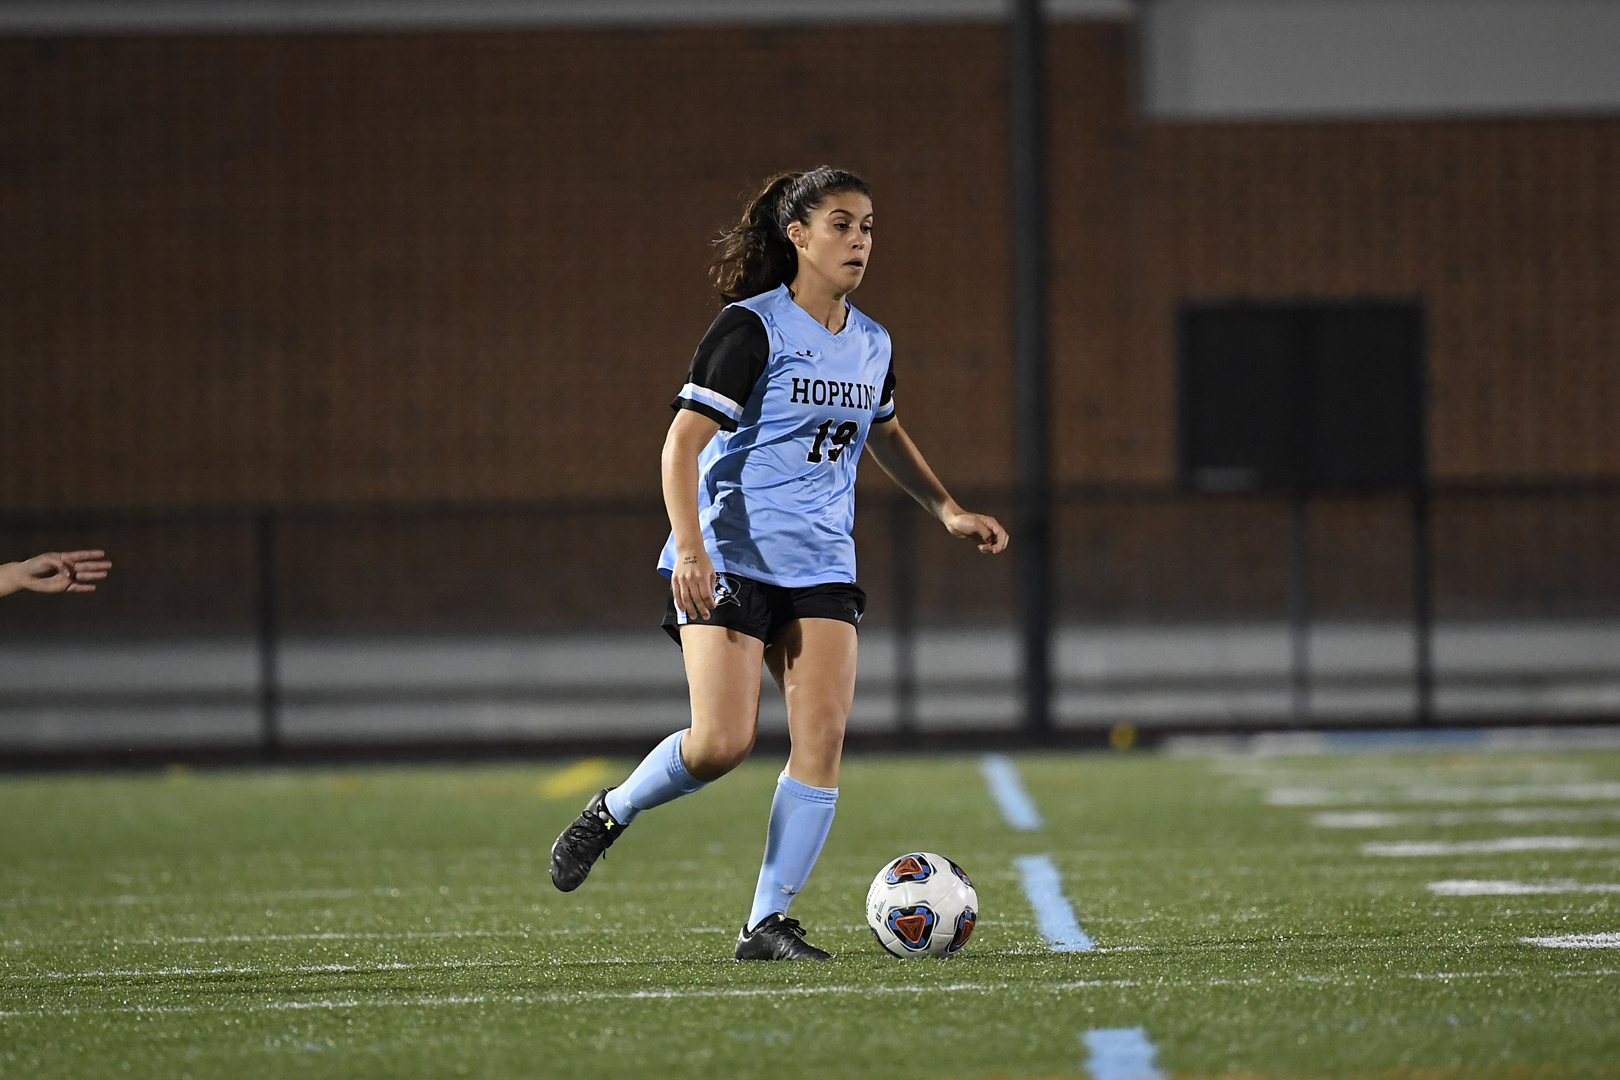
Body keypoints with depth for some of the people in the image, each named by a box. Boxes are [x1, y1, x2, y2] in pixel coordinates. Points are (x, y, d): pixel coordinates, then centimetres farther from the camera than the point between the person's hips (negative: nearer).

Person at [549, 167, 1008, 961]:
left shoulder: (871, 344, 11)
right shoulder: (752, 328, -10)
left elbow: (884, 434, 32)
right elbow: (684, 442, -16)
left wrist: (948, 511, 25)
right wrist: (690, 548, -27)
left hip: (820, 568, 6)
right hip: (729, 560, -6)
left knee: (822, 737, -9)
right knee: (723, 741, -16)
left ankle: (767, 924, -4)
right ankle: (611, 813, 13)